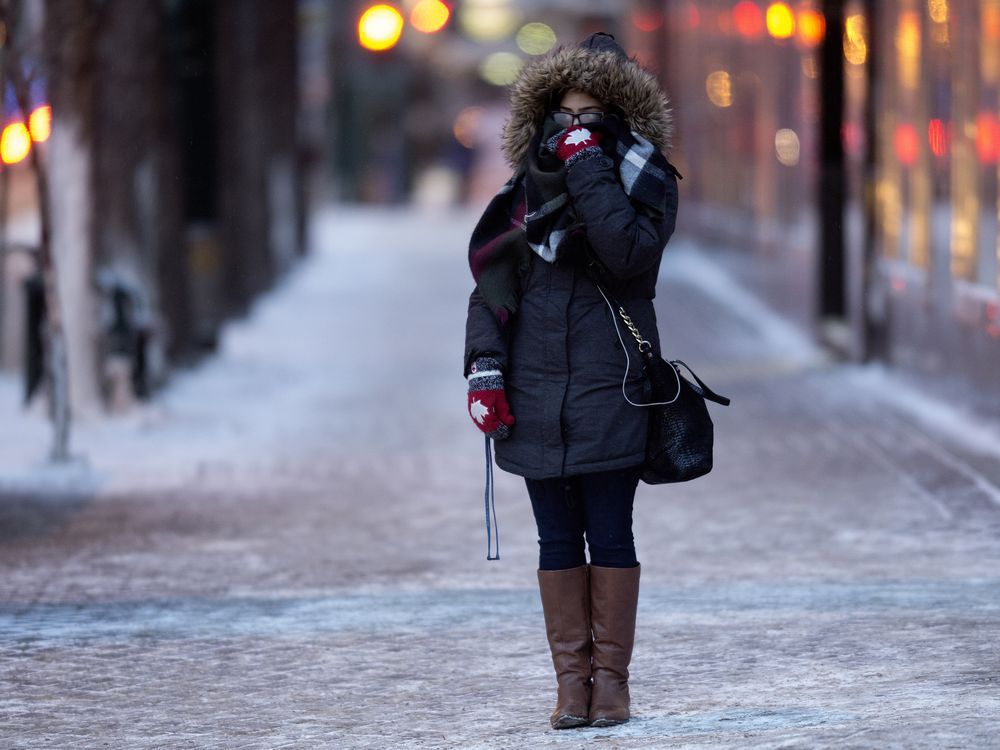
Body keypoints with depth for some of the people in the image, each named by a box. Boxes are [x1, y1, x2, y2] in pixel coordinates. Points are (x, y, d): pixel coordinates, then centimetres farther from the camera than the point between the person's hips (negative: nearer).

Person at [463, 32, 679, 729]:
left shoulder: (645, 186, 1)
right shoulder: (527, 193, 10)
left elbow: (629, 253, -20)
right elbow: (492, 285, 9)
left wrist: (588, 167, -17)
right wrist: (484, 366, -3)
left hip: (609, 392, -3)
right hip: (535, 396, 3)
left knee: (609, 536, 0)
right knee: (558, 539, 4)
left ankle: (611, 676, 7)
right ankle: (571, 678, 7)